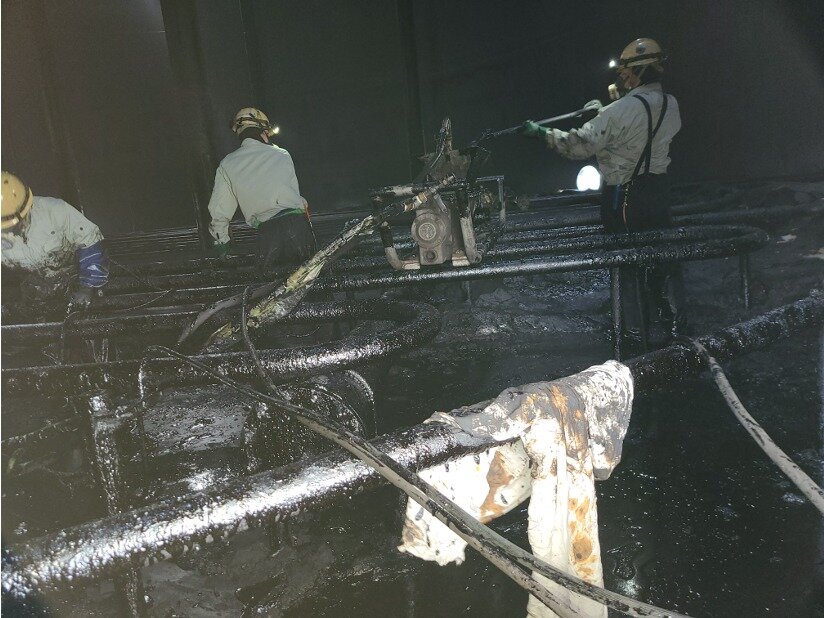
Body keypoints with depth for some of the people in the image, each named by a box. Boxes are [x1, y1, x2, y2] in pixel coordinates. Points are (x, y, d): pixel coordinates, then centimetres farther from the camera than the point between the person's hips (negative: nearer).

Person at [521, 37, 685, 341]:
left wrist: (542, 133, -10)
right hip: (658, 188, 7)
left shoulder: (622, 110, -19)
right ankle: (675, 322, 24)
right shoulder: (670, 105, 4)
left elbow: (581, 145, -20)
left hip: (623, 196, -6)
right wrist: (605, 112, 16)